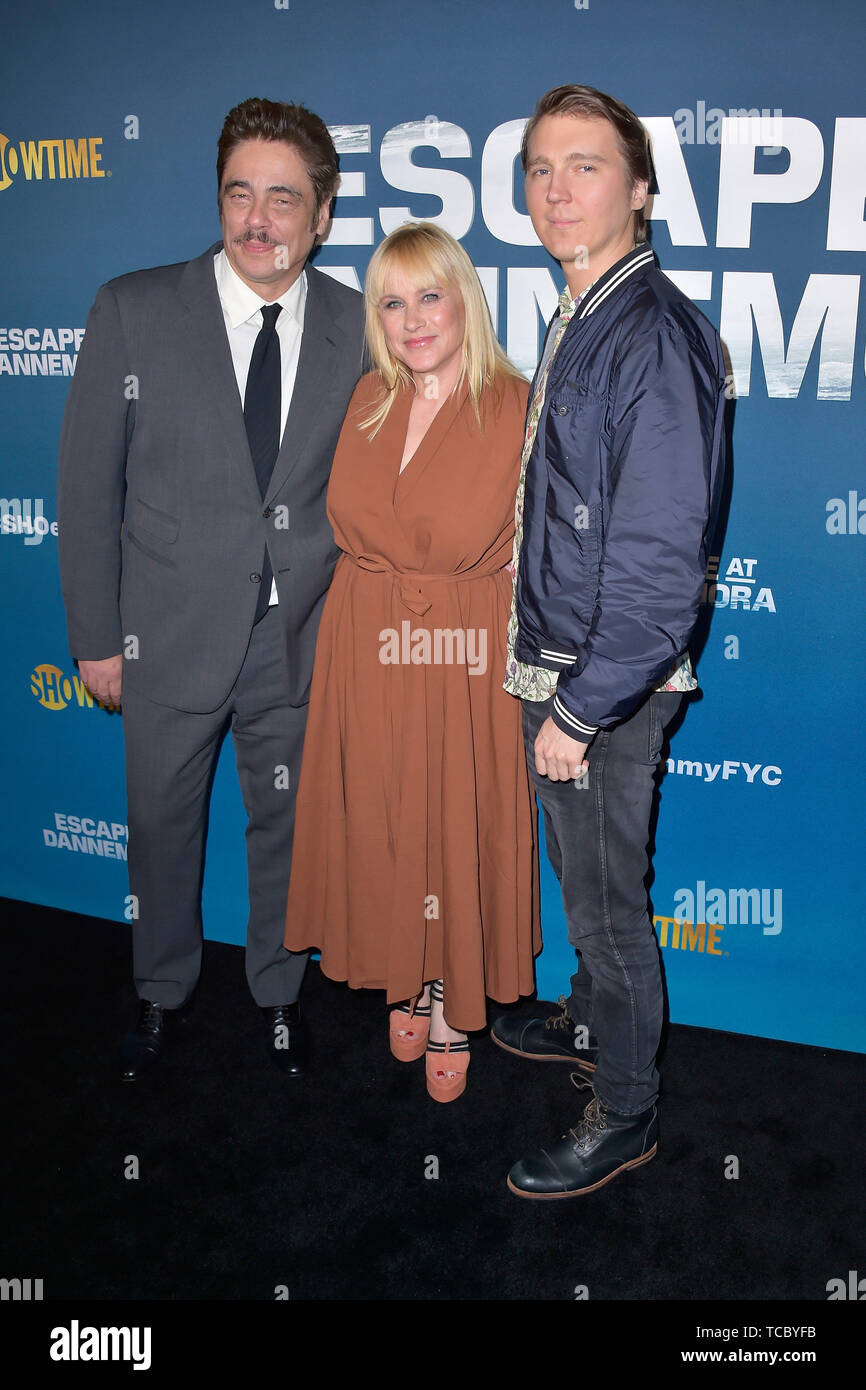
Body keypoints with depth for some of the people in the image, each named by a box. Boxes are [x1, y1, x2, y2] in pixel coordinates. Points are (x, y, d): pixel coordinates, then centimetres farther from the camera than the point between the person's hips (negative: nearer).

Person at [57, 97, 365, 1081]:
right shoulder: (133, 311, -7)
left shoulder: (357, 328, -2)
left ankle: (279, 992, 41)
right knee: (162, 823, 17)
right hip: (170, 633, 0)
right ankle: (162, 992, 43)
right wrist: (95, 634, -6)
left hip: (302, 637, 1)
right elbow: (89, 484, -5)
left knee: (286, 823, 17)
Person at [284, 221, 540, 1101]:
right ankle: (410, 980, 35)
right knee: (380, 822, 13)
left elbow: (465, 539, -13)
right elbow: (344, 515, 9)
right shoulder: (371, 399, 7)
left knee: (459, 827, 7)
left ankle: (456, 1004, 27)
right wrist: (429, 547, 1)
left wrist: (387, 542, -4)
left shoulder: (513, 408, -10)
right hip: (368, 649, 5)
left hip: (465, 658, -4)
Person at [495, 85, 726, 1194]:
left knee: (606, 897, 6)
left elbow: (661, 560, -25)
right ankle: (590, 1025, 47)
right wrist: (549, 683, 16)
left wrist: (579, 708, -22)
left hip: (609, 682, -9)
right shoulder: (578, 321, 9)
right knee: (582, 873, 24)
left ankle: (624, 1114, 27)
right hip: (558, 663, 9)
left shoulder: (656, 336, -20)